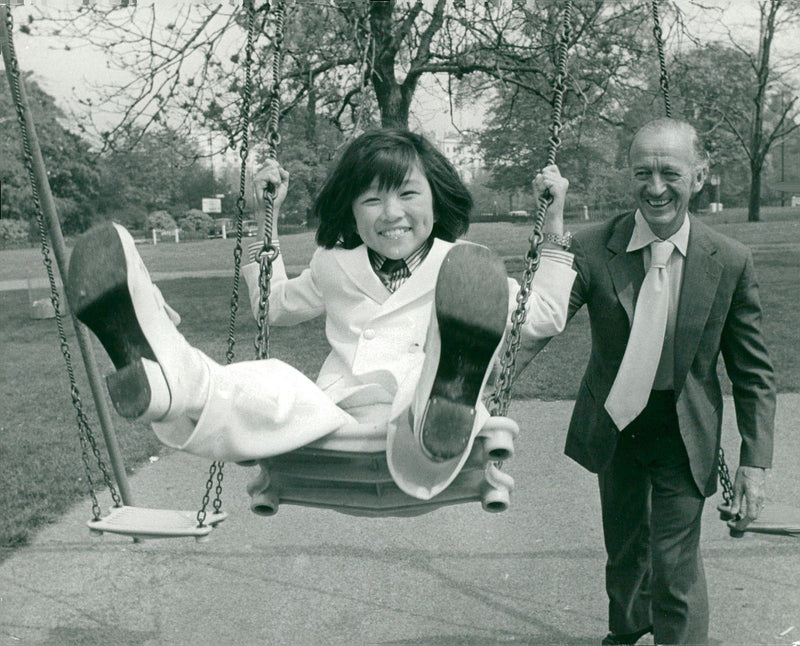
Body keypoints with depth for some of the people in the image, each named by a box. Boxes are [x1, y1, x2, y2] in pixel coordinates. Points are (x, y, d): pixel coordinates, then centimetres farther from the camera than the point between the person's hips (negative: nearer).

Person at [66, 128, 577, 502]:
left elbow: (544, 318, 22)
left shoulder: (459, 268, 16)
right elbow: (275, 307, 42)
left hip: (408, 437, -2)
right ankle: (171, 379, -63)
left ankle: (445, 415, -68)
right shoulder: (335, 267, 25)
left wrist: (552, 227, 16)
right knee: (273, 385, -32)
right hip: (336, 423, 3)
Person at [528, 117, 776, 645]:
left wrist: (755, 462, -9)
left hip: (684, 436, -2)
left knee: (675, 563, -5)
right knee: (624, 549, 23)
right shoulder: (592, 248, -14)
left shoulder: (730, 261, -12)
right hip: (614, 426, 2)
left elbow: (754, 373, -5)